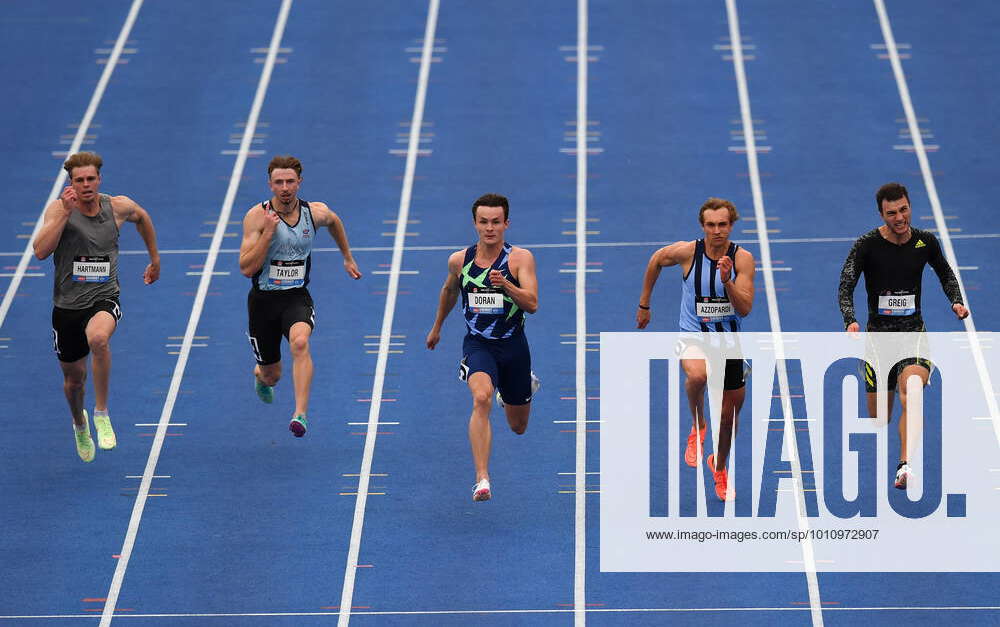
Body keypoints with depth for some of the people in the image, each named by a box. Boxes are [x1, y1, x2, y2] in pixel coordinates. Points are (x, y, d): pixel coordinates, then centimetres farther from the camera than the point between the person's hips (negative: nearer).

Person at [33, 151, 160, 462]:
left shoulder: (118, 206, -4)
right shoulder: (58, 209, -10)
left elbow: (142, 218, 21)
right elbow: (40, 251, -24)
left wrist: (155, 259, 27)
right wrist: (65, 212, -29)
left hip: (104, 300, -1)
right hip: (67, 305, 1)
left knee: (98, 338, -36)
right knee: (74, 378, 14)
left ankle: (101, 413, -20)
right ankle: (80, 424, 49)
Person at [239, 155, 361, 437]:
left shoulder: (316, 212, -3)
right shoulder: (257, 216, -13)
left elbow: (334, 222, 24)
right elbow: (246, 268, -19)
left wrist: (348, 258, 29)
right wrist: (268, 232, -26)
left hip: (297, 297, 0)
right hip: (263, 299, 0)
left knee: (300, 341, -34)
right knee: (271, 375, 11)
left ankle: (301, 413, -38)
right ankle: (260, 375, 52)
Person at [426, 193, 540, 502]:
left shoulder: (520, 258, -10)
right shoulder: (459, 260, -3)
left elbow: (532, 304, -20)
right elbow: (449, 291, 20)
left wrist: (505, 285, -36)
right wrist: (437, 327, 30)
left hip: (513, 346, 0)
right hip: (477, 345, 0)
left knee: (518, 427, 18)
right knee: (482, 398, -32)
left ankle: (527, 385, 56)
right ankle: (482, 480, -36)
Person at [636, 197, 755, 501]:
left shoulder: (742, 258, -10)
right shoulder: (687, 252, -12)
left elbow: (745, 308, -15)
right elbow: (656, 260, 10)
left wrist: (727, 281, -31)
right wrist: (644, 303, 14)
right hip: (694, 337, -2)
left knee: (729, 415, 12)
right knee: (697, 374, -39)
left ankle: (720, 467, 42)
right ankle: (697, 427, -9)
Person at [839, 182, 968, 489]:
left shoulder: (925, 242, 0)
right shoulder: (867, 245, -8)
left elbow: (945, 273, 19)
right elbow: (845, 287, -13)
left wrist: (956, 301, 0)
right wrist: (850, 320, -31)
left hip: (914, 333, 0)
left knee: (910, 394, -29)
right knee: (878, 419, 7)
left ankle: (905, 467, -35)